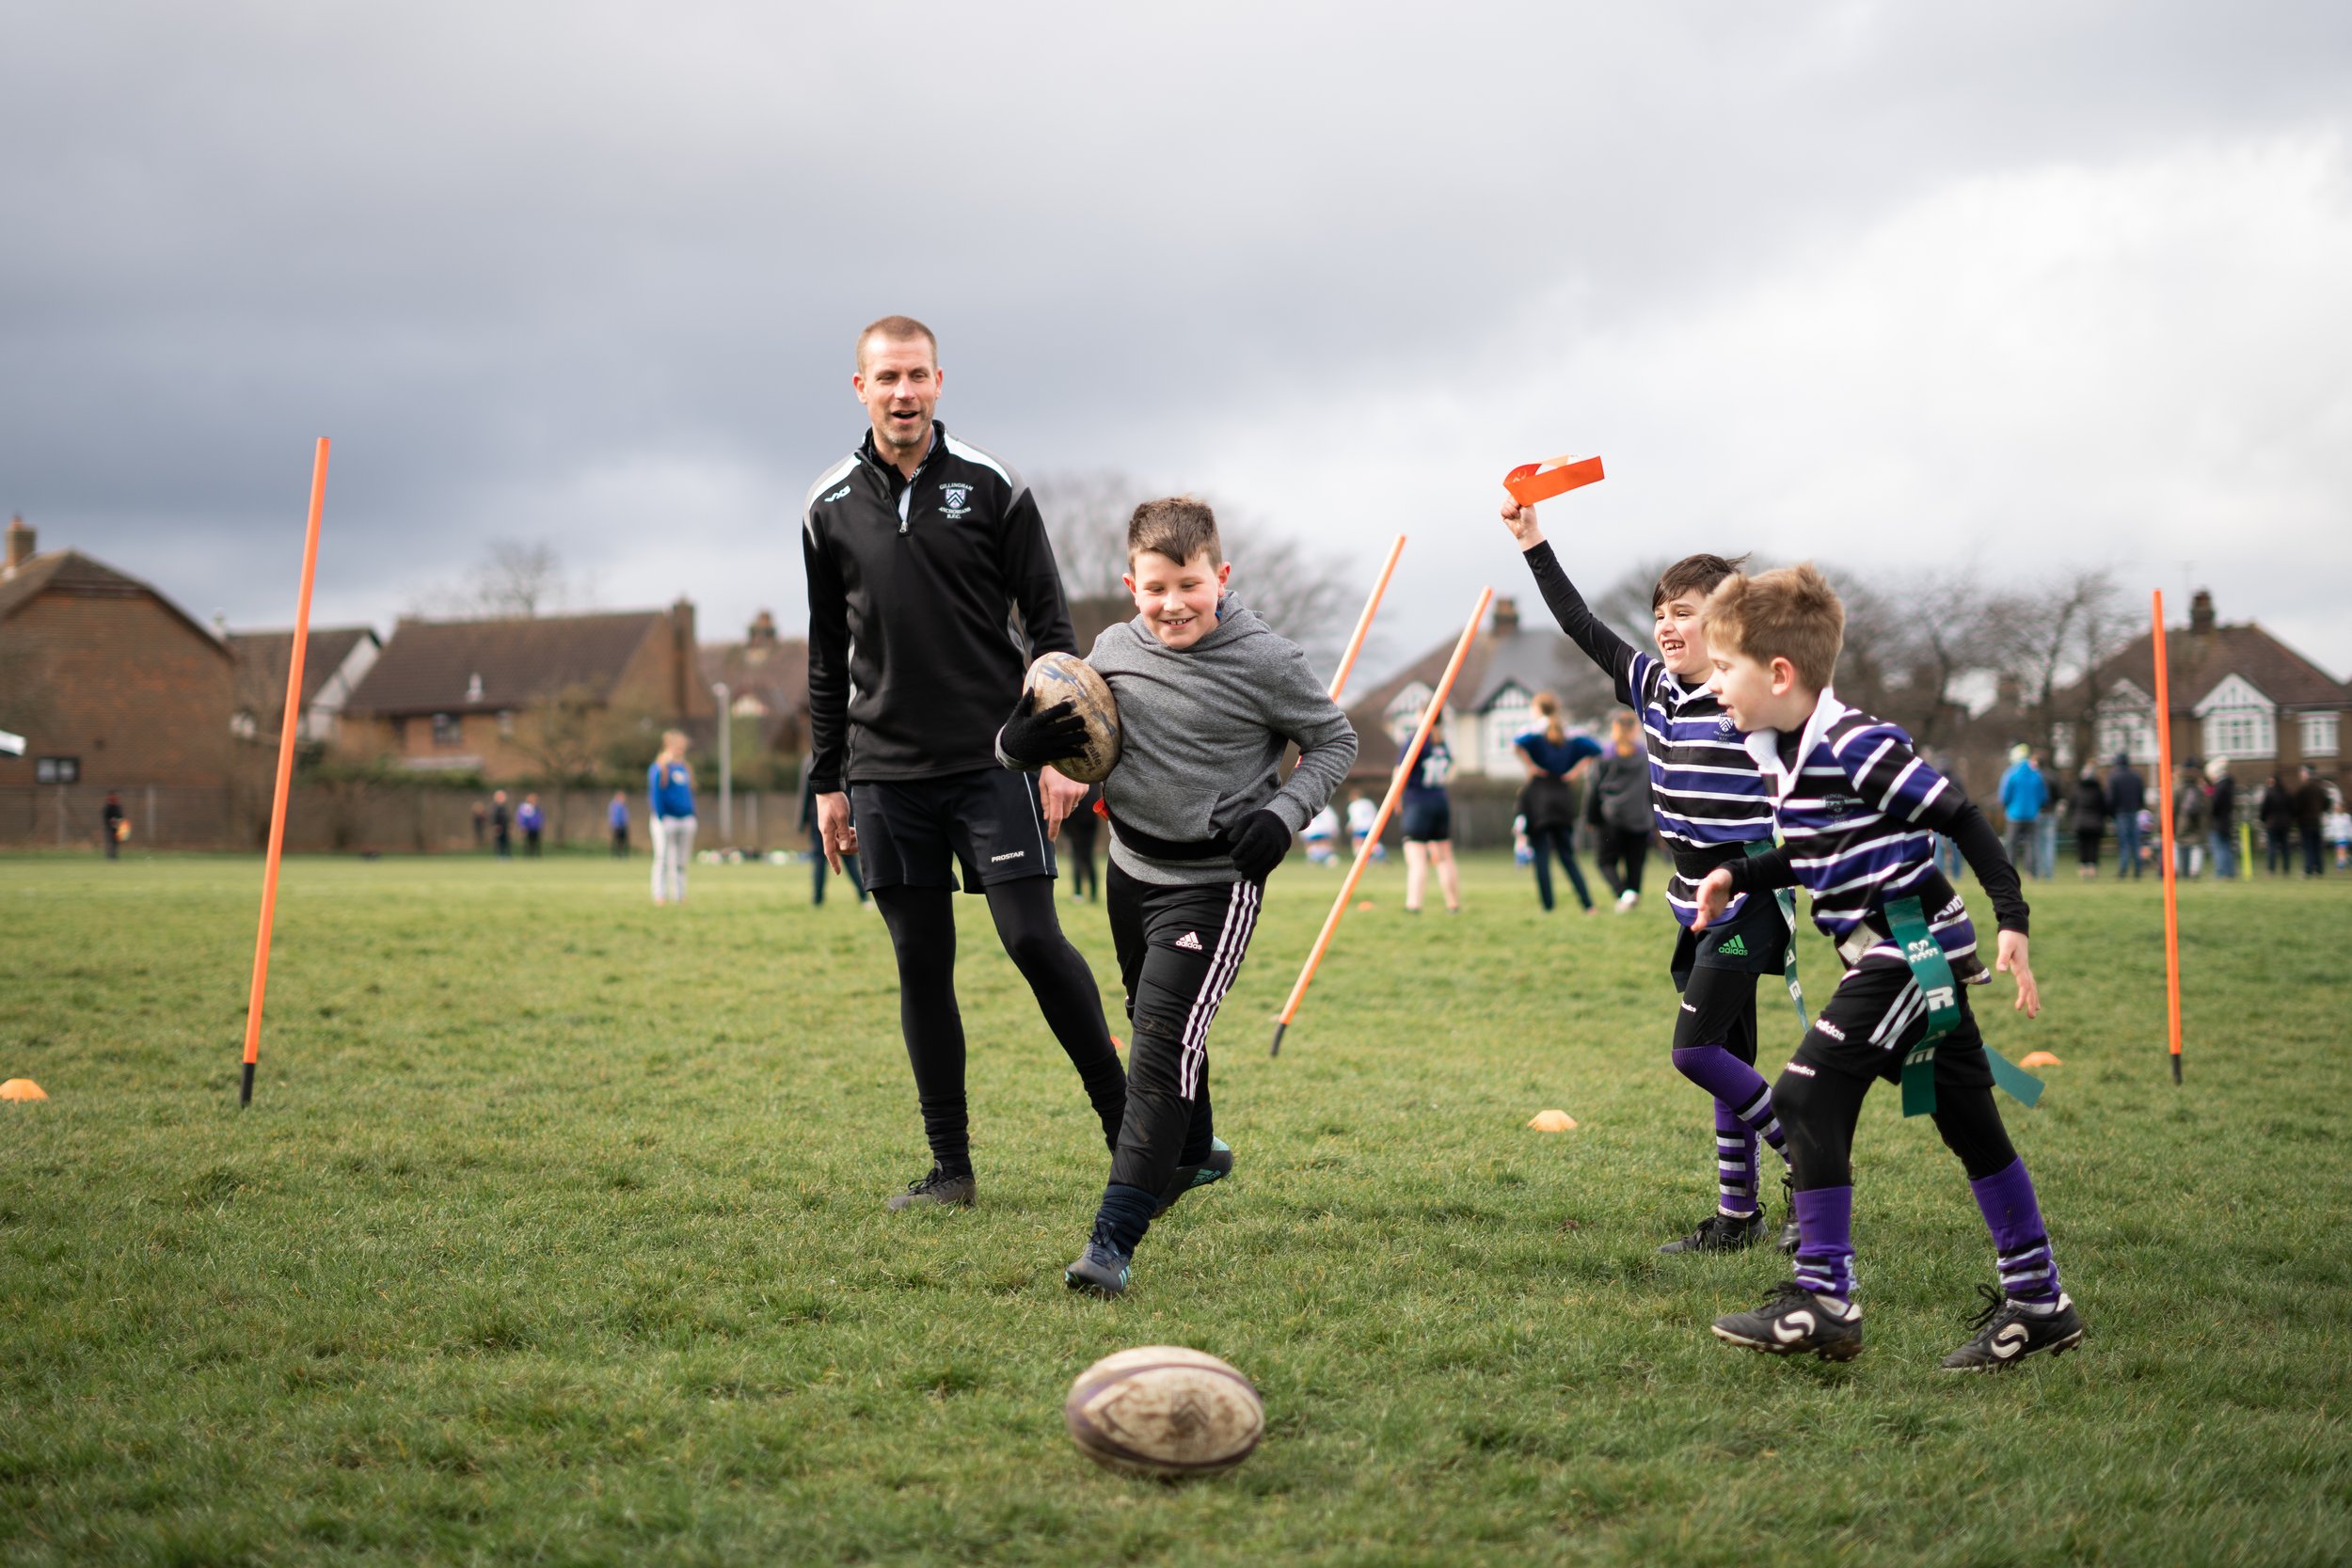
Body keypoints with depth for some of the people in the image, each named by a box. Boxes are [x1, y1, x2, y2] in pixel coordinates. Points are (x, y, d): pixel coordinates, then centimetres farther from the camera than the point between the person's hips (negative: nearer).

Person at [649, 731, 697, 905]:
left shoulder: (685, 769, 15)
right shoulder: (659, 768, -6)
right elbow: (655, 795, -10)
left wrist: (691, 816, 13)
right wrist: (660, 819, -16)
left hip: (686, 819, 7)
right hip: (666, 820, -7)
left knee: (681, 862, 8)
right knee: (664, 859, -7)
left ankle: (680, 897, 13)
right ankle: (660, 896, -5)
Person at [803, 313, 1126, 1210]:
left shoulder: (991, 487, 0)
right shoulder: (831, 508, 8)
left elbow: (1048, 626, 0)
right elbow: (827, 659, 14)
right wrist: (828, 782, 12)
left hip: (993, 759, -3)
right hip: (886, 772, 3)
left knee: (1032, 938, -10)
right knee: (922, 965, 4)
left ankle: (1124, 1115, 6)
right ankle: (949, 1166, 12)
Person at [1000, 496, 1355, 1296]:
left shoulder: (1264, 662, -14)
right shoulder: (1113, 651, -2)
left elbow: (1335, 741, -1)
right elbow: (1078, 741, 12)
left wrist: (1283, 814, -16)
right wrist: (1020, 742, -11)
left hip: (1214, 881, -6)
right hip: (1133, 867, 6)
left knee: (1166, 1038, -19)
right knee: (1150, 1024, 25)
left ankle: (1114, 1240, -23)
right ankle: (1193, 1154, 54)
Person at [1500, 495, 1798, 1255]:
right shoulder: (1653, 688, 6)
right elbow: (1582, 626, 9)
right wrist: (1534, 544, 7)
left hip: (1746, 907, -7)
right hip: (1700, 909, 7)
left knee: (1695, 1049, -13)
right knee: (1727, 1062, 10)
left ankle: (1811, 1160, 1)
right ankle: (1738, 1216, 16)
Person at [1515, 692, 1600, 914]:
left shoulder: (1537, 730, -6)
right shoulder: (1569, 733, 9)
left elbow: (1518, 743, -26)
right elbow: (1594, 748, 3)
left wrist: (1530, 766, -14)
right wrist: (1577, 771, 3)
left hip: (1538, 797, -5)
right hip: (1563, 797, 5)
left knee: (1541, 855, 0)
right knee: (1567, 856, 10)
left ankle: (1548, 907, -5)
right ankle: (1588, 905, -1)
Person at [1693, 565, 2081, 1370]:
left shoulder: (1858, 745, -19)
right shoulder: (1782, 754, 9)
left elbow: (1963, 821, -18)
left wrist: (2012, 923, -21)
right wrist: (1737, 878, 13)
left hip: (1912, 950, -10)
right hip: (1914, 960, 10)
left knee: (1809, 1096, -12)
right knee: (1967, 1124, 12)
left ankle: (1822, 1300, -10)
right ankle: (2039, 1301, 19)